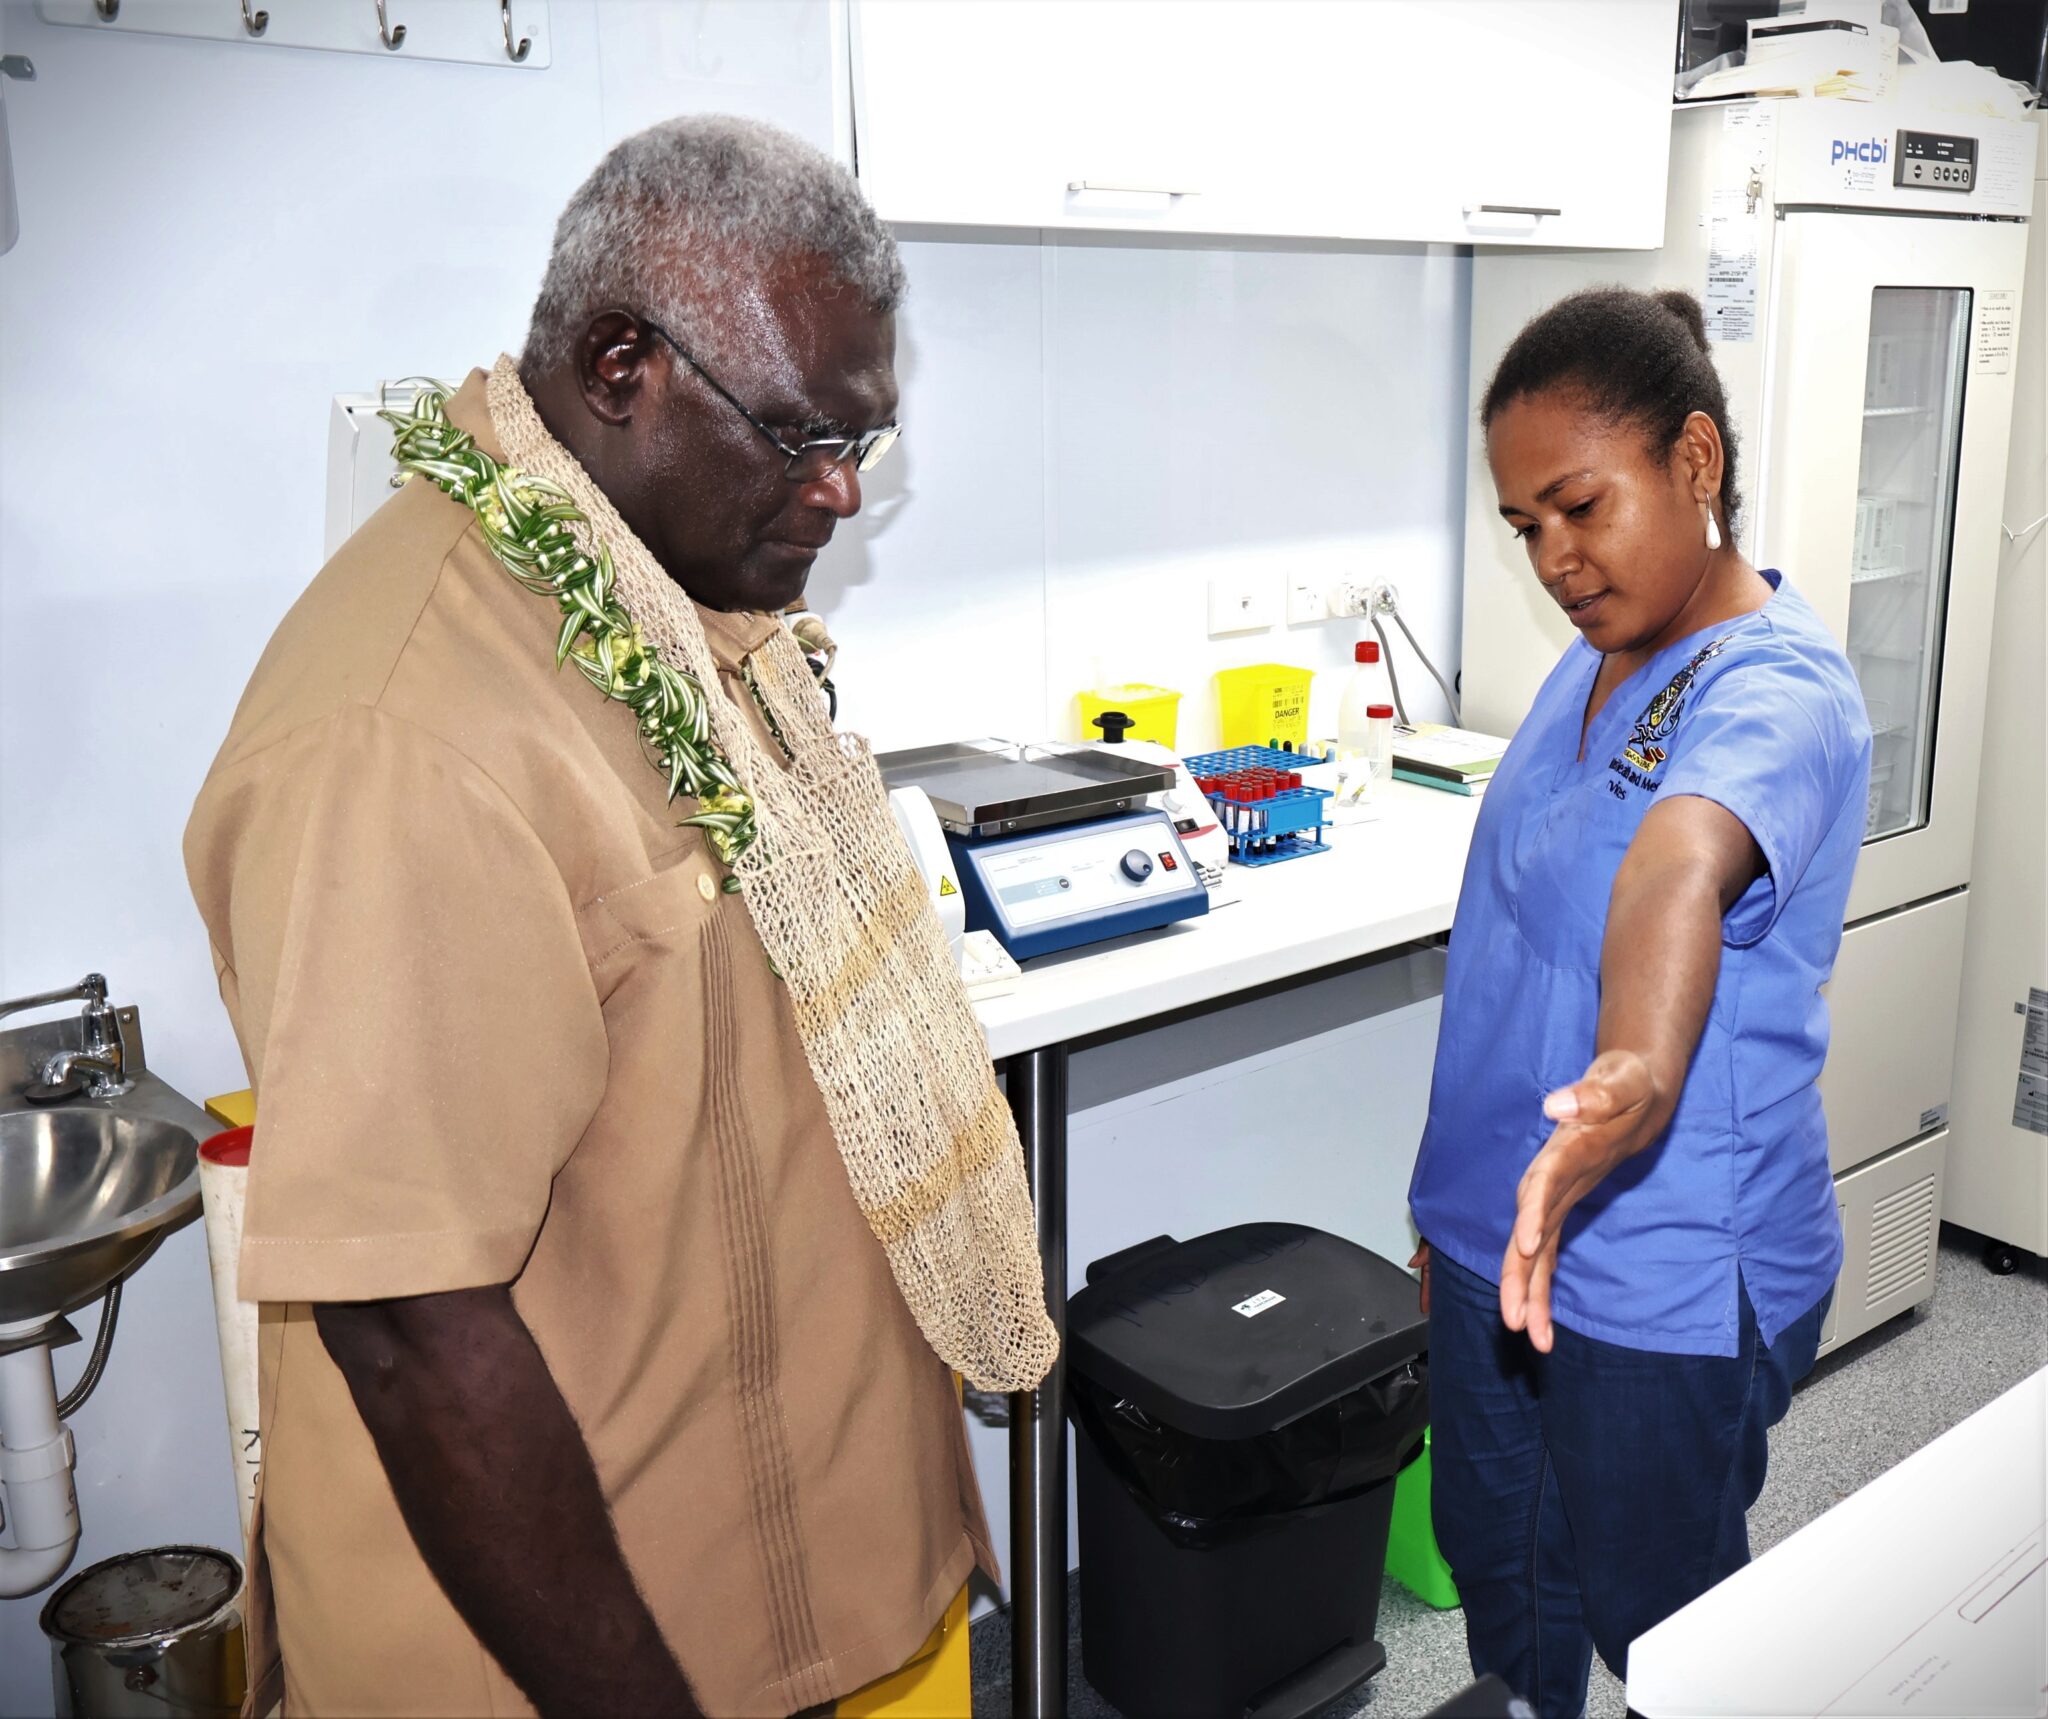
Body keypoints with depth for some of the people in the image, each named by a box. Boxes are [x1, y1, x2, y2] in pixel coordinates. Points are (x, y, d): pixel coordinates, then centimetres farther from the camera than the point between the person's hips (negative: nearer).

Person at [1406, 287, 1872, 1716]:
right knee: (1498, 1573, 24)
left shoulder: (1777, 697, -22)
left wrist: (1636, 1082, -66)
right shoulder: (1598, 657, 4)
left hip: (1670, 1283, -8)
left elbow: (1683, 858, -47)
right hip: (1502, 1230, 8)